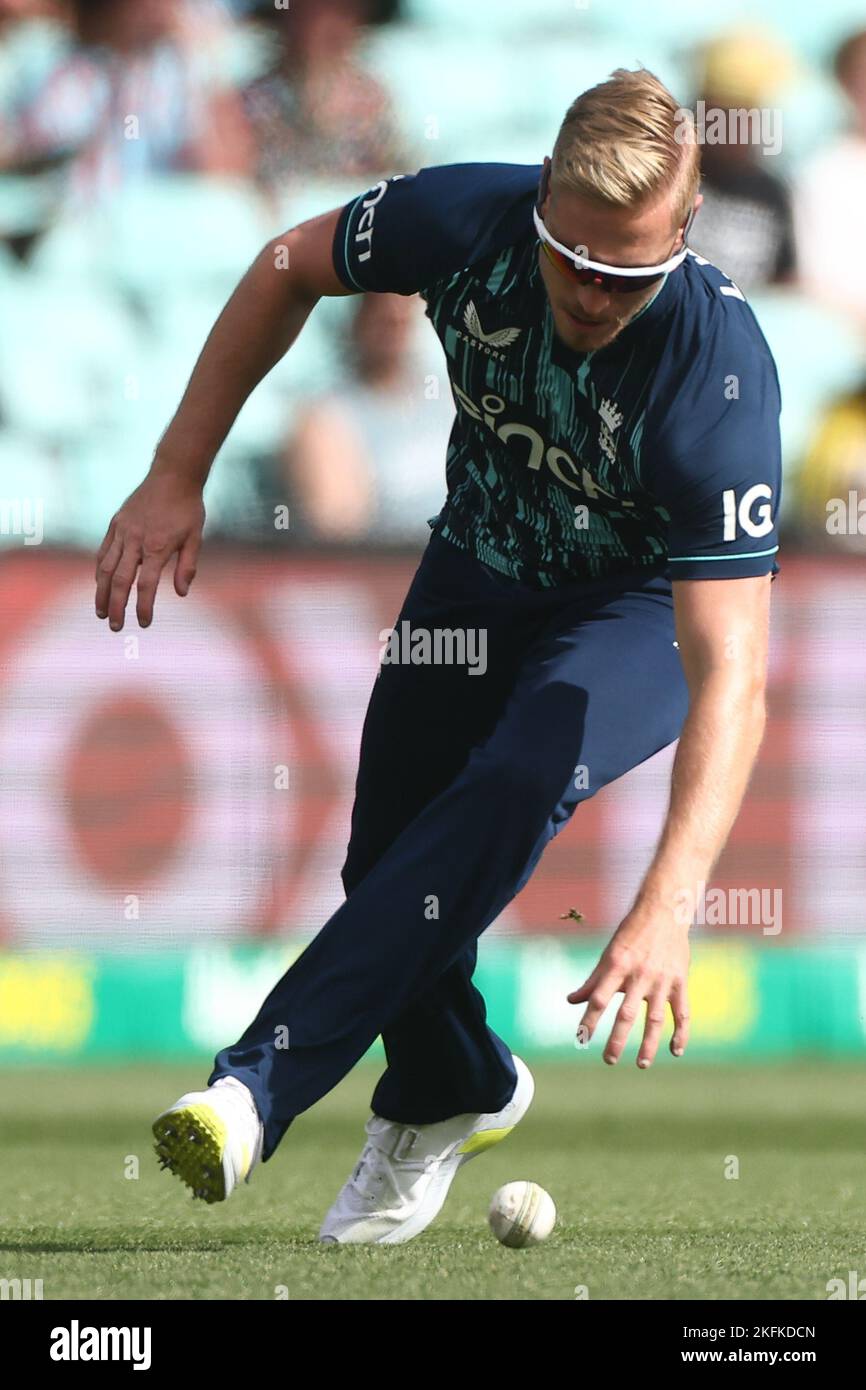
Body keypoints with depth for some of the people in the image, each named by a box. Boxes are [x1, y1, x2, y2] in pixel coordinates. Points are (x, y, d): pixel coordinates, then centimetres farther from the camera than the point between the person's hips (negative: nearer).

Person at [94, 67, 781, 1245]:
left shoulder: (717, 375, -38)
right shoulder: (469, 220, -27)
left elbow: (731, 674, -43)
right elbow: (291, 271, -4)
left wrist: (668, 905, -54)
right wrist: (177, 477, -6)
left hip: (644, 605, -5)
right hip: (484, 563, 5)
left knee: (516, 786, -31)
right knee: (390, 849, 4)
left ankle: (259, 1087, -34)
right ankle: (447, 1099, 36)